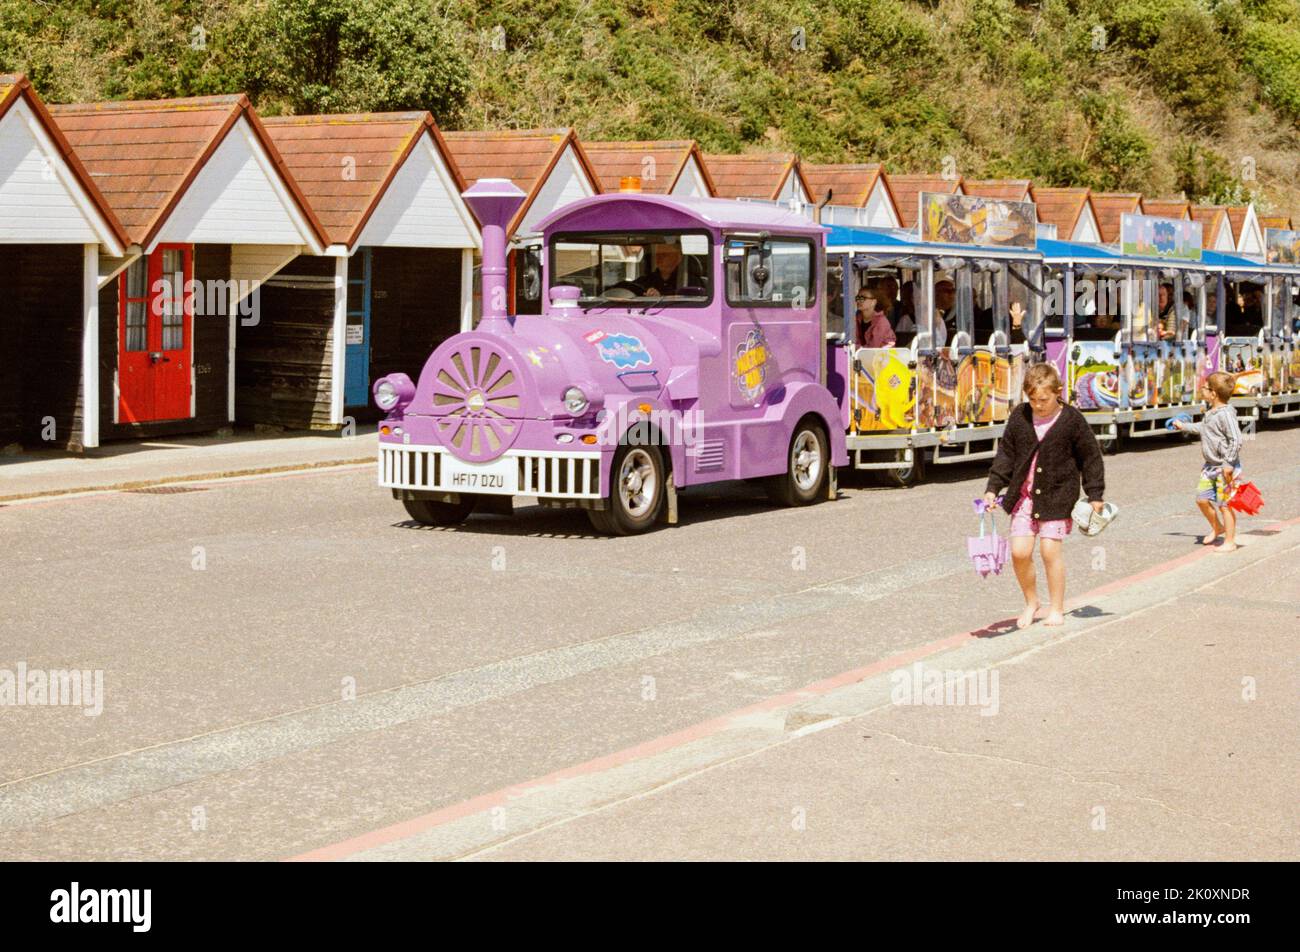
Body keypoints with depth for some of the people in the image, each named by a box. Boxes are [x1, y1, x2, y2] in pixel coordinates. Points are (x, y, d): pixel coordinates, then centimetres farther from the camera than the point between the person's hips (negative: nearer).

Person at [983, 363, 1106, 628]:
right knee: (1019, 552, -5)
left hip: (1057, 495, -3)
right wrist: (993, 488, 1)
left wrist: (1095, 495, 4)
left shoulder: (1071, 420, -6)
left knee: (1050, 550, -7)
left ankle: (1057, 609, 10)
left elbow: (1090, 458, 2)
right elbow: (1006, 453, 8)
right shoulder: (1019, 417, 1)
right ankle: (1031, 603, 18)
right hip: (1024, 494, 3)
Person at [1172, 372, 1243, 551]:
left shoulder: (1225, 414, -20)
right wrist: (1184, 426, 43)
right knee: (1202, 498, 12)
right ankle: (1217, 527, 34)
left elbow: (1236, 440, -24)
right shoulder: (1211, 413, 10)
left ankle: (1230, 541, 6)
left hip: (1225, 468, -9)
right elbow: (1203, 428, 32)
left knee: (1224, 504, -3)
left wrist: (1228, 464, -24)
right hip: (1211, 466, 9)